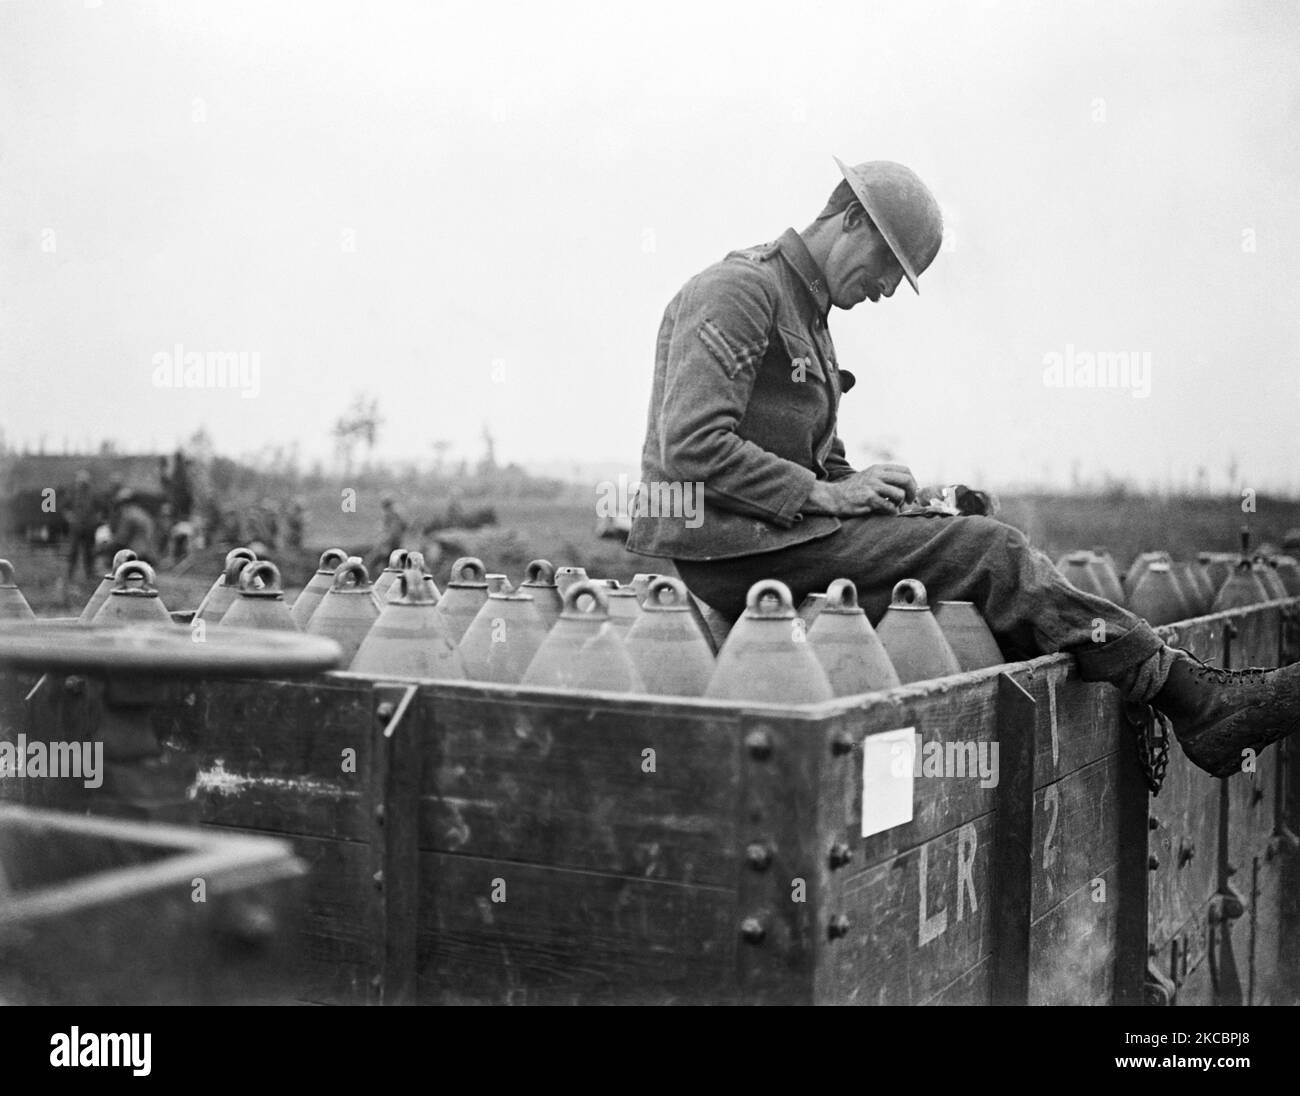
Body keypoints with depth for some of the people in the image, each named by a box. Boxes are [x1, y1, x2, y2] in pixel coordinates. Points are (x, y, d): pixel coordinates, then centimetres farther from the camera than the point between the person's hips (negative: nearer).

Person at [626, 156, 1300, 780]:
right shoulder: (739, 290, -10)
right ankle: (1195, 700, -9)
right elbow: (693, 446, -21)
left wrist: (861, 490, 3)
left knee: (977, 537, -3)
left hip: (777, 531, 10)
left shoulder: (804, 311, 24)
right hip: (728, 552, -10)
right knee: (990, 554, -15)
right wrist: (826, 495, -16)